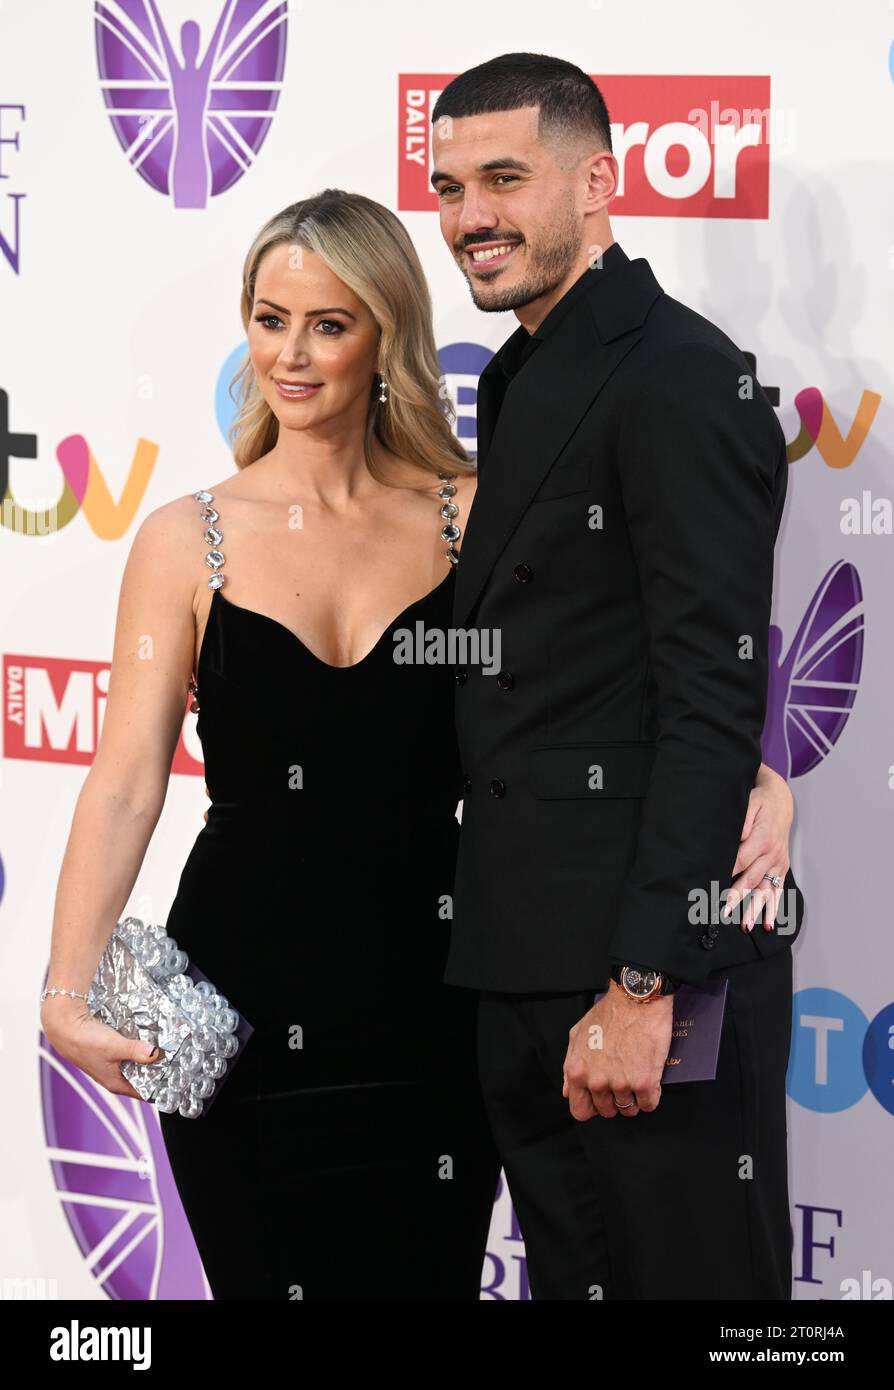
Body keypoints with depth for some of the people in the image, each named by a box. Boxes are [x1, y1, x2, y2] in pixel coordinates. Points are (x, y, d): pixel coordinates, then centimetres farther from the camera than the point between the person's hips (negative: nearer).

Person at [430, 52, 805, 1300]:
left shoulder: (681, 376, -12)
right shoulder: (521, 385, 18)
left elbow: (713, 701, -18)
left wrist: (643, 985, -22)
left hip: (658, 963, -9)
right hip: (529, 964, 9)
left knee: (693, 1277, -3)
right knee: (571, 1275, 13)